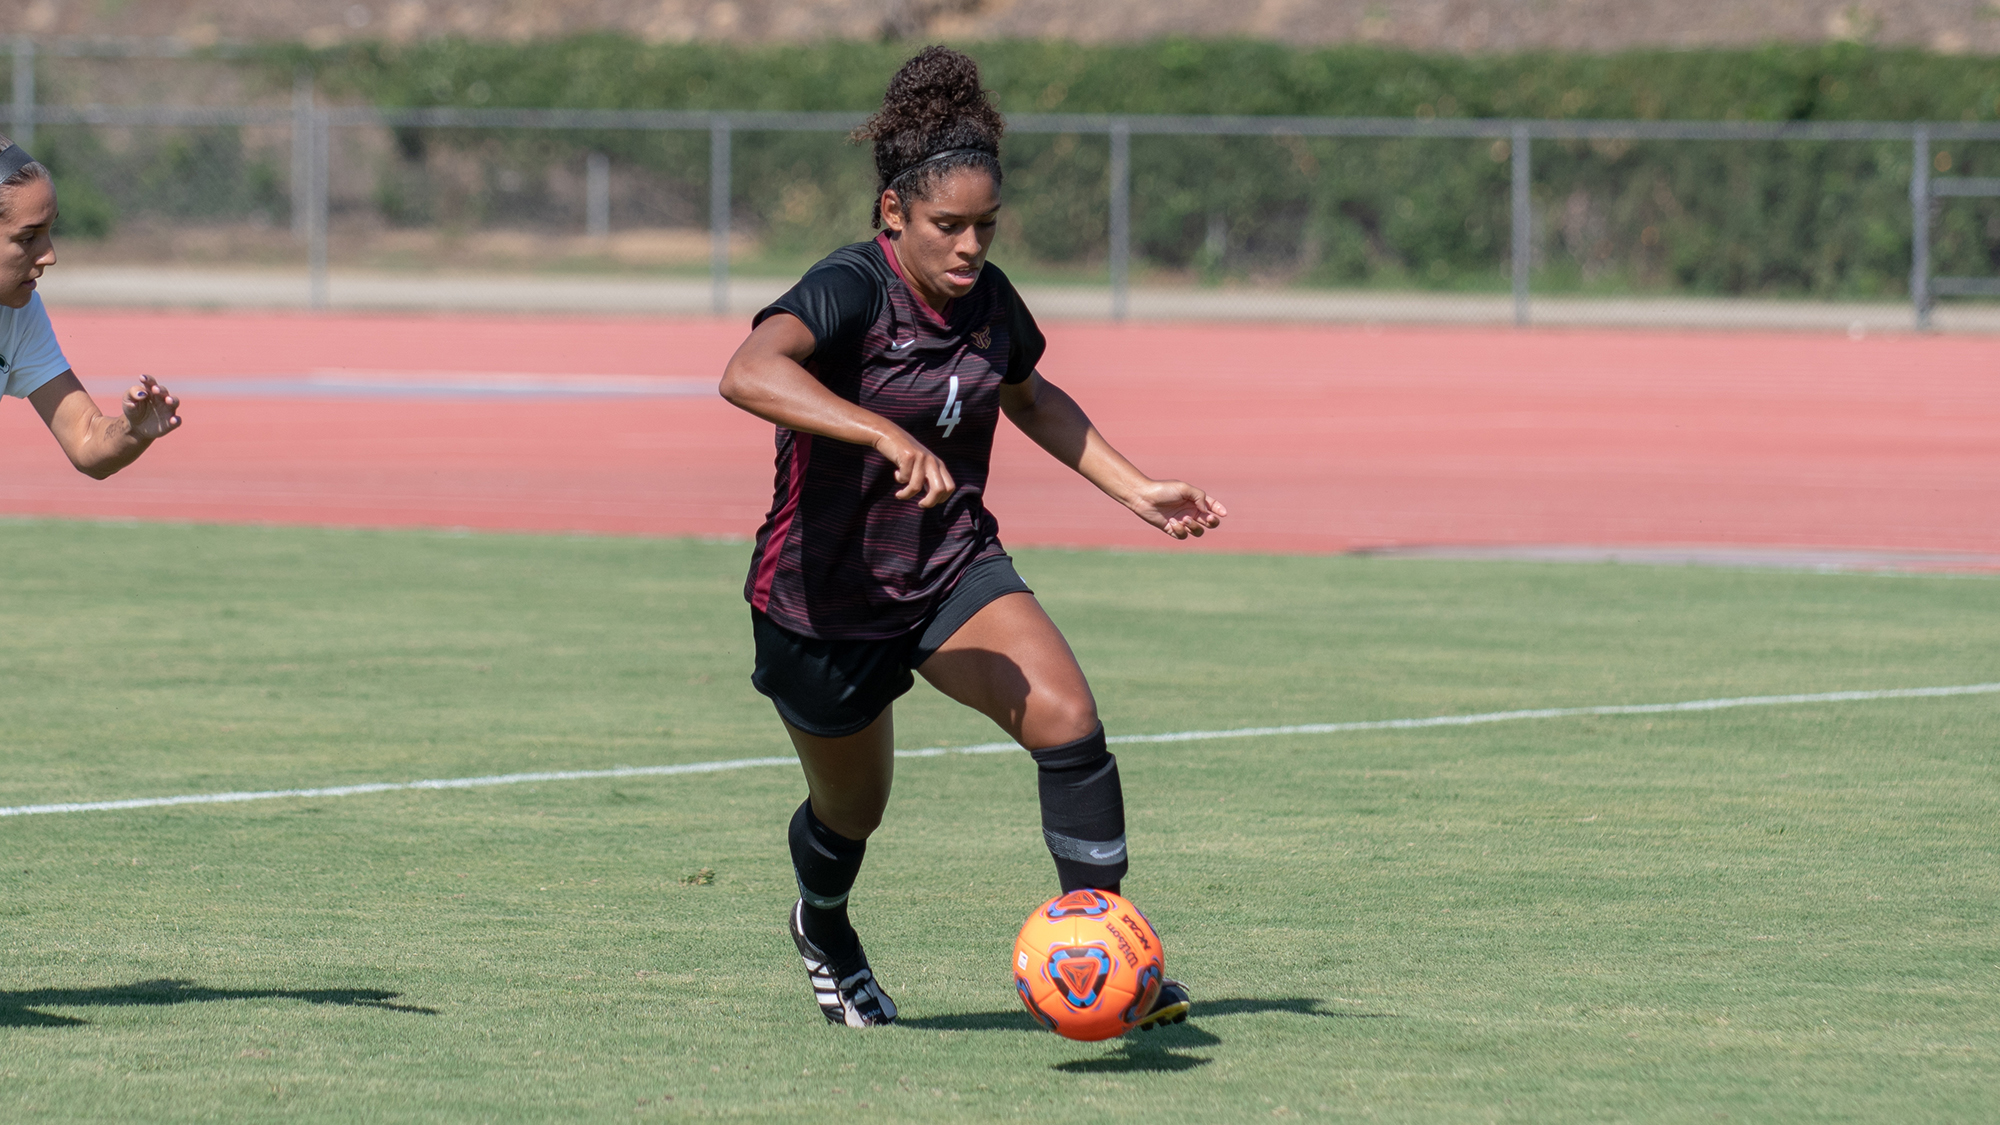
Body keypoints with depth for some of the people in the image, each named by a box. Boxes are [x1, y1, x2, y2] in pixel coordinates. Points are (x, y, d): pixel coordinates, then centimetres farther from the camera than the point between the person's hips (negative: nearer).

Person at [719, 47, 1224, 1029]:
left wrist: (1136, 490, 13)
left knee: (1065, 715, -22)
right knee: (852, 811, 17)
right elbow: (750, 374, -46)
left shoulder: (986, 300, -4)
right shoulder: (850, 291, -24)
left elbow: (1030, 397, 20)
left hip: (952, 571, 4)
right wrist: (886, 436, -56)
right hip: (825, 598, -4)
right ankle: (824, 931, 53)